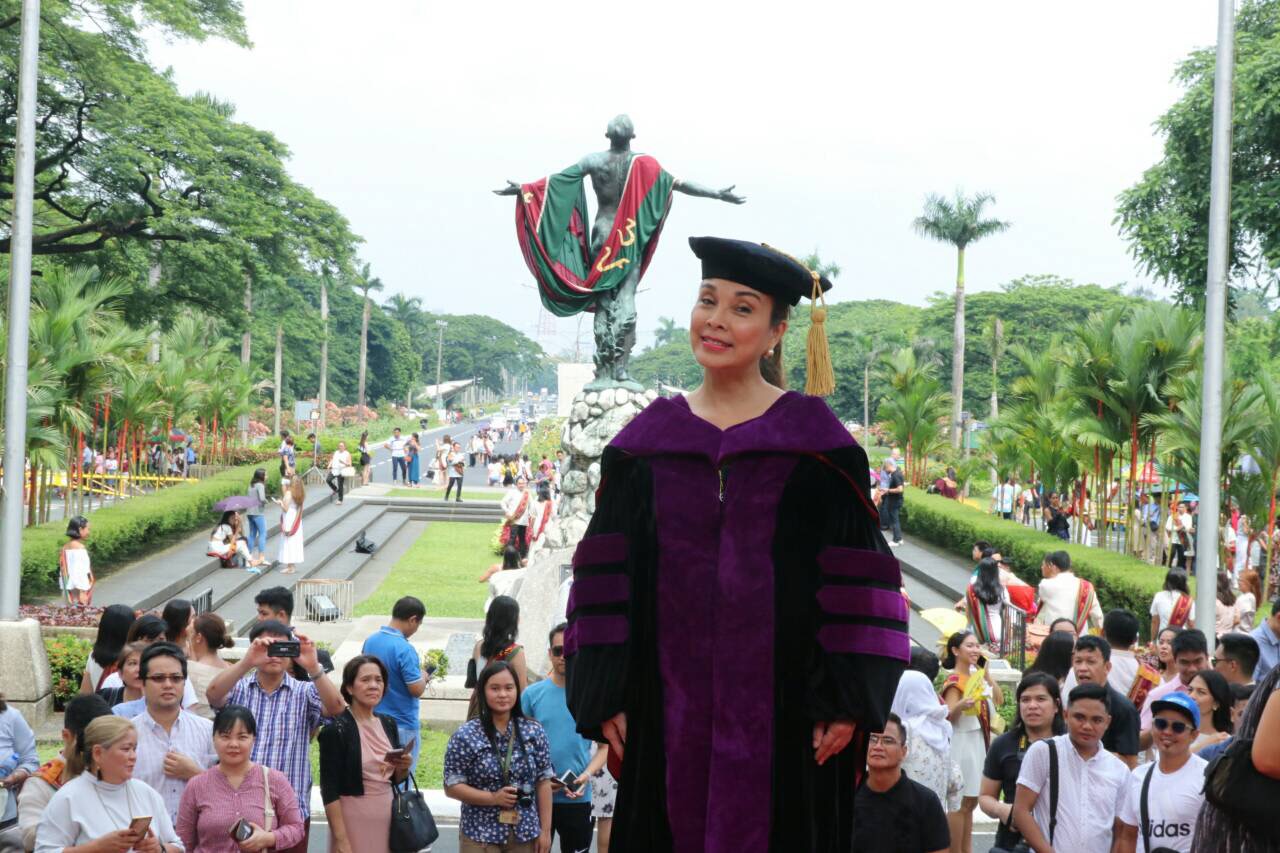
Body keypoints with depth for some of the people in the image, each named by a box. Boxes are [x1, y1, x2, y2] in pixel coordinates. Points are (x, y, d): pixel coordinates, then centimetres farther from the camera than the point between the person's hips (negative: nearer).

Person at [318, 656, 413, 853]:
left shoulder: (388, 724, 6)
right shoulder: (335, 729, -12)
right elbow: (329, 791, -14)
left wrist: (403, 767, -4)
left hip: (388, 816, 6)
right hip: (353, 821, -6)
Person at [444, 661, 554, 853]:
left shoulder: (534, 732, 3)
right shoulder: (465, 736, -6)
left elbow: (543, 783, 6)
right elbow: (451, 787, -6)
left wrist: (545, 830, 3)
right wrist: (493, 798, -17)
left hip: (525, 834, 3)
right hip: (480, 835, -3)